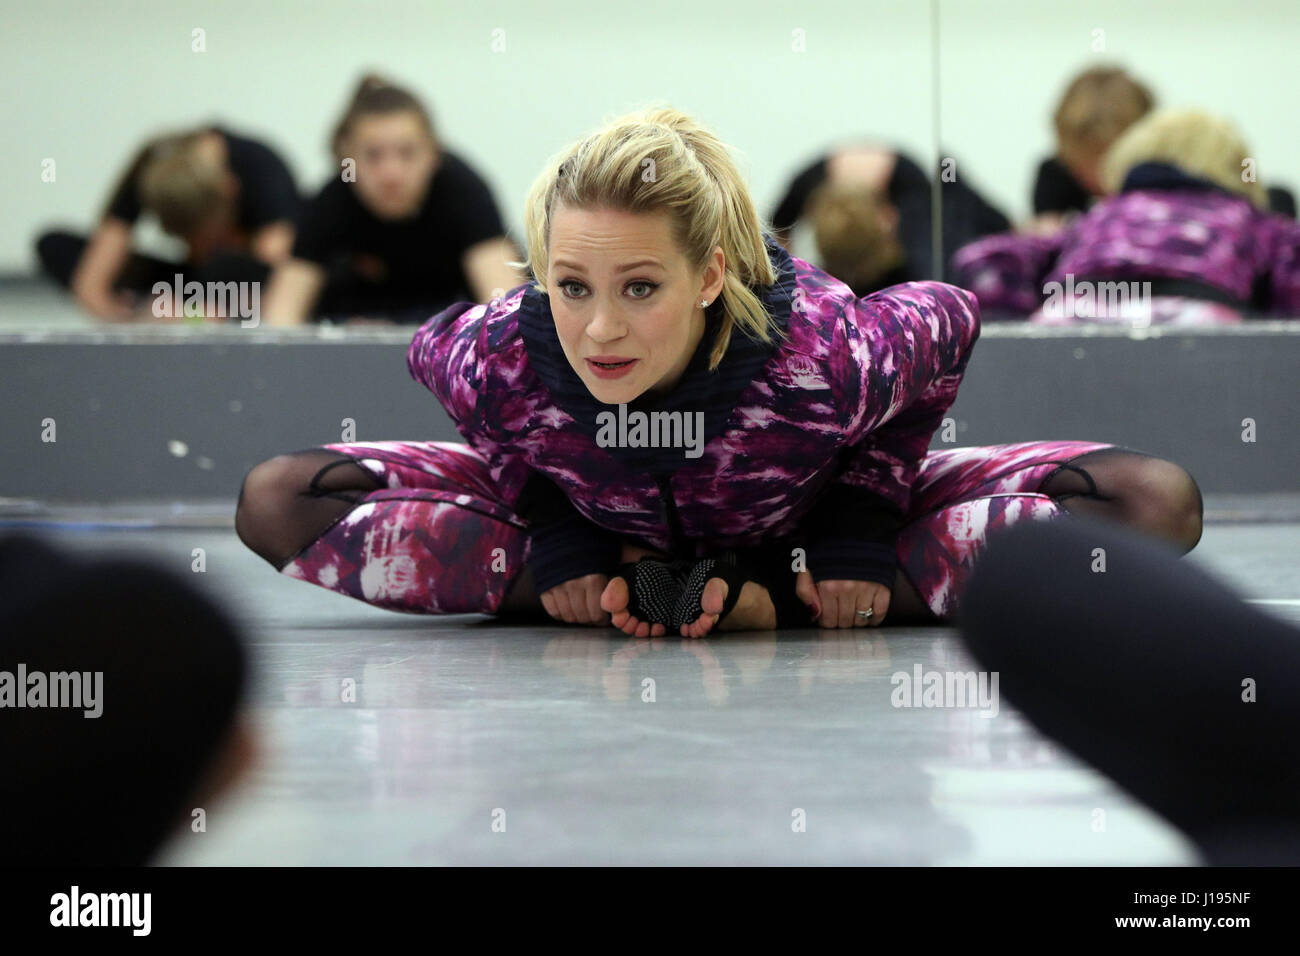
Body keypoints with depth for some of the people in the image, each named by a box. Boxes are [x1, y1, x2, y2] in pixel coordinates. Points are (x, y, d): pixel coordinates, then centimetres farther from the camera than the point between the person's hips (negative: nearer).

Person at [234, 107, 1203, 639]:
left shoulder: (827, 356, -41)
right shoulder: (500, 360, -35)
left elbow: (952, 325, -18)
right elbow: (427, 348, -9)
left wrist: (863, 526, -20)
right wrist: (556, 544, -16)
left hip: (811, 524, -1)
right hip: (594, 526, 2)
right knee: (277, 505, -18)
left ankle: (775, 597, -17)